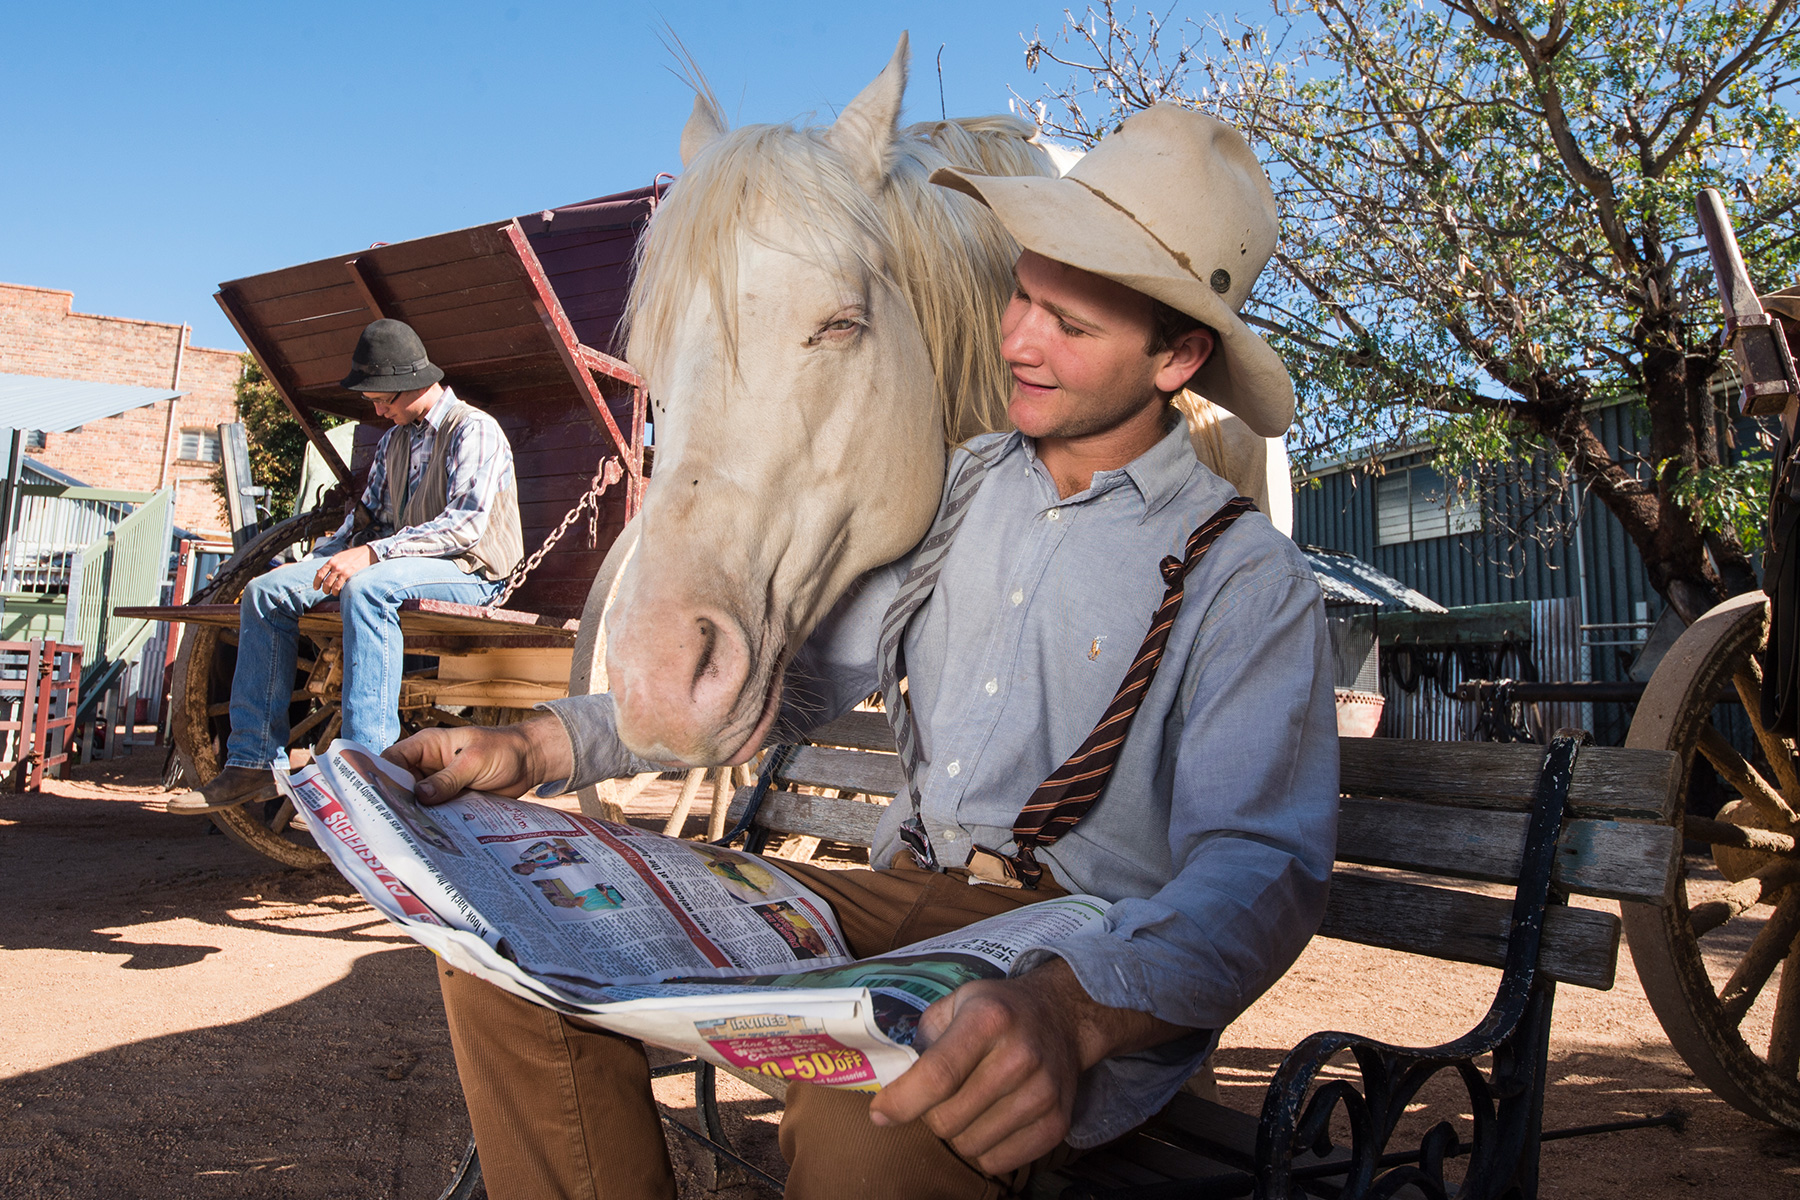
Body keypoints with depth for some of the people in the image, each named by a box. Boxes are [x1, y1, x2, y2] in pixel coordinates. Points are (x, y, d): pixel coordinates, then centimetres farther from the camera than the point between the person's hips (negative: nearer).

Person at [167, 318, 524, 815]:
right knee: (266, 590, -5)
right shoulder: (394, 440, 20)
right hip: (396, 565, 8)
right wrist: (321, 560, 5)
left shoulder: (473, 430, -7)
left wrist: (372, 552, -28)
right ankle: (253, 762, -8)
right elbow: (367, 517, 24)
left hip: (468, 573, -8)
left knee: (366, 587, -38)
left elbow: (467, 523, -22)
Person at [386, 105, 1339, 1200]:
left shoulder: (1251, 582, -7)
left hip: (1103, 959, -5)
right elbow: (793, 671, 11)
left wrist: (1071, 1011, -39)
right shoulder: (952, 487, 11)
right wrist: (535, 747, -1)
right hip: (902, 896, 6)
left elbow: (1261, 867, -18)